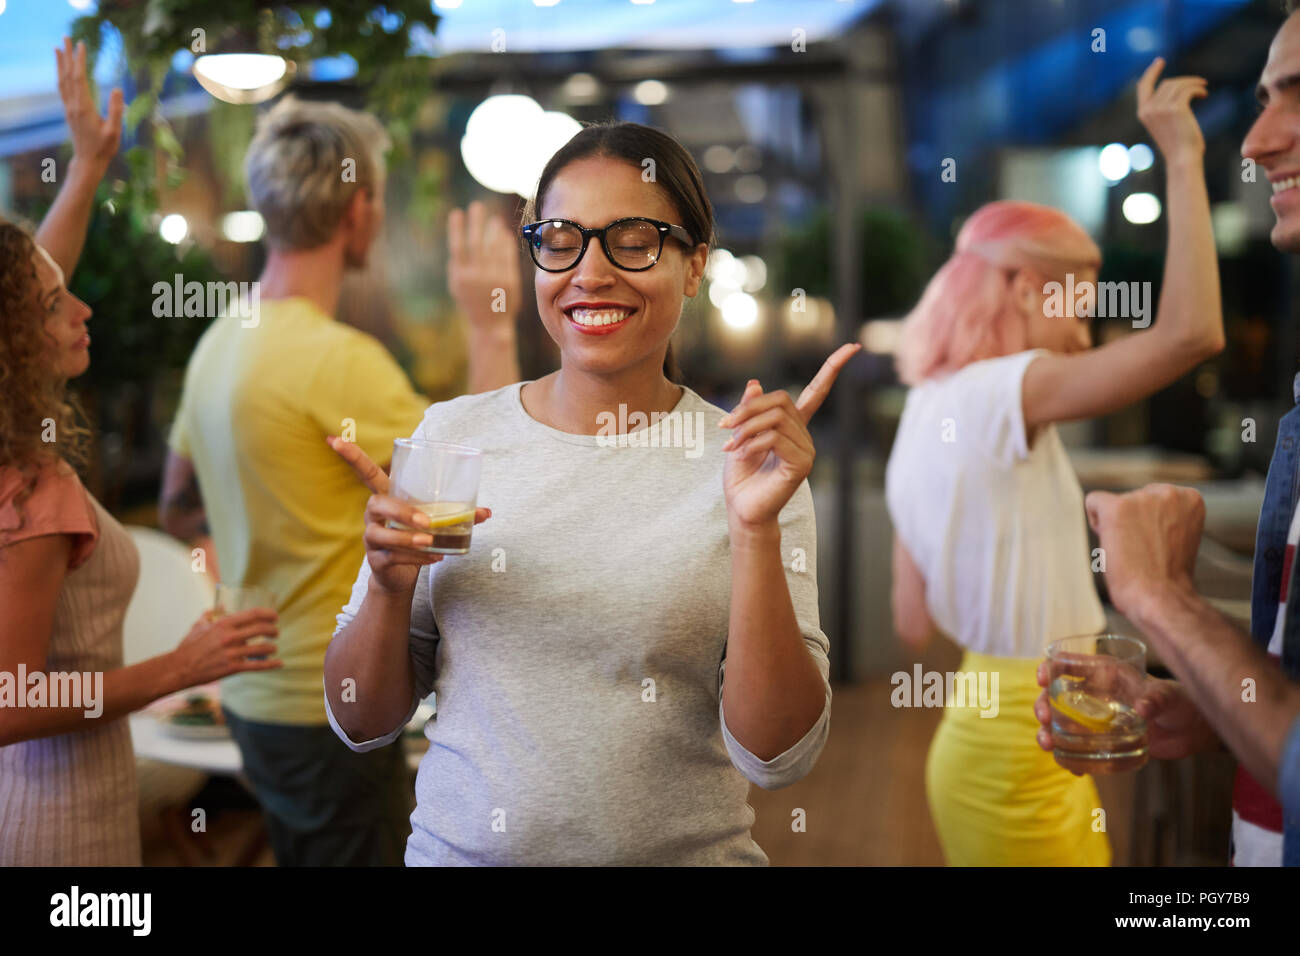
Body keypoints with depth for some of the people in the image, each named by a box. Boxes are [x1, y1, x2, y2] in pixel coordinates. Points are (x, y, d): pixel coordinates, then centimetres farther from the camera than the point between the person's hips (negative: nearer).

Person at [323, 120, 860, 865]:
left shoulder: (746, 460, -10)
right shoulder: (451, 433, -5)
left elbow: (776, 758, -15)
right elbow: (362, 722, 0)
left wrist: (756, 533, -24)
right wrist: (389, 586, -18)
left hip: (686, 852, -1)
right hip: (456, 849, 2)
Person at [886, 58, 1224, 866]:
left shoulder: (927, 417, 9)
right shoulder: (1003, 394, -17)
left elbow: (917, 622, 10)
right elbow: (1190, 333, -29)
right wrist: (1183, 159, -19)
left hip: (982, 735, 9)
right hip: (1023, 762, -9)